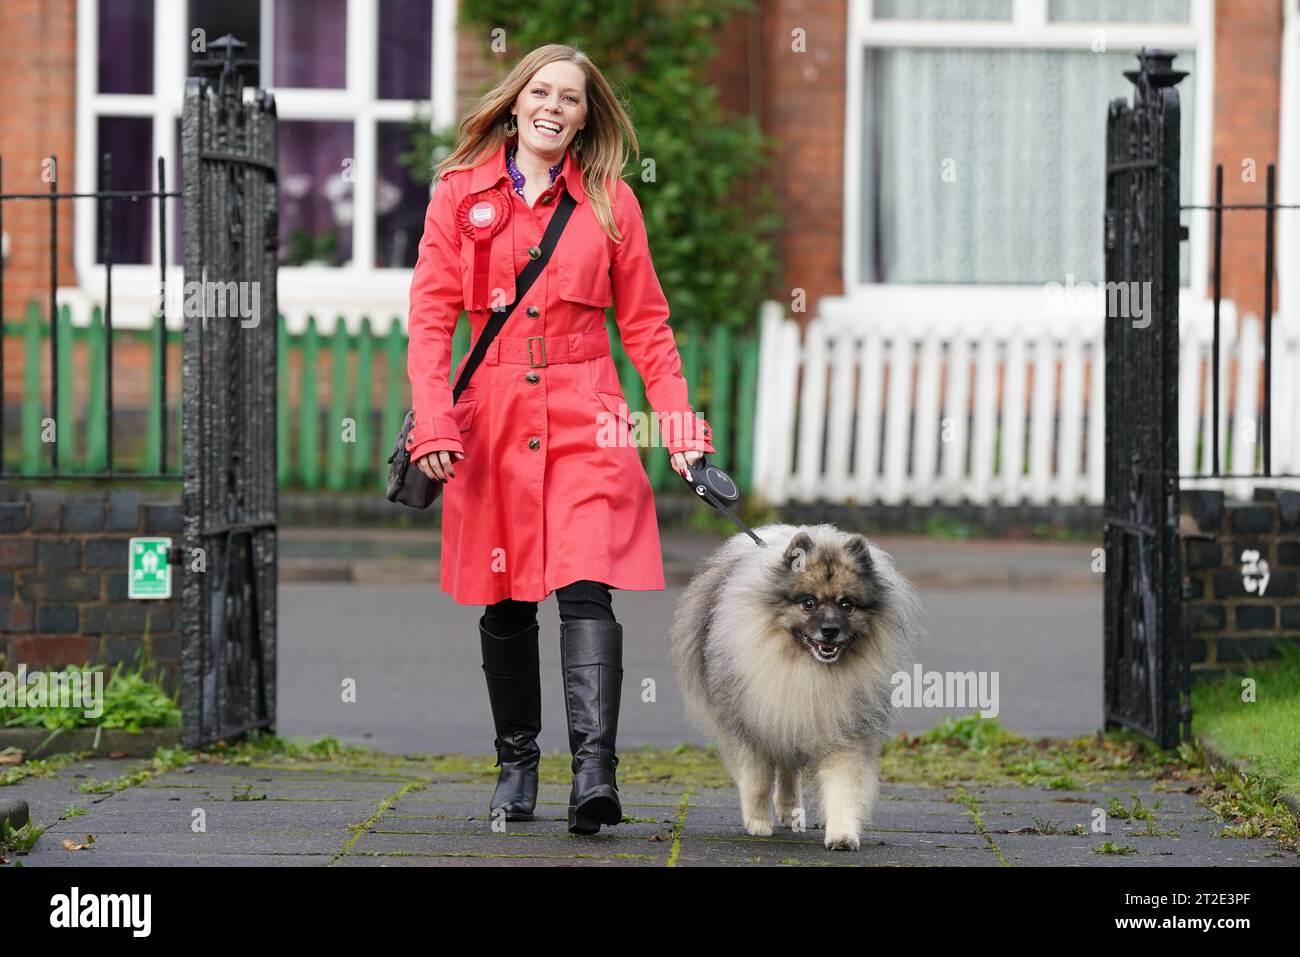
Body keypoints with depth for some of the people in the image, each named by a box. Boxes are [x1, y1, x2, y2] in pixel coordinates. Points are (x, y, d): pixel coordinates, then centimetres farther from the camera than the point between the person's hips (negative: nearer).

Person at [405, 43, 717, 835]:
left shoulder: (610, 202, 7)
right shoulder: (461, 193, 6)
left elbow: (645, 321, 10)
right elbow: (432, 316, 3)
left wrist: (680, 425, 0)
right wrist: (432, 422, -9)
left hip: (586, 418, -1)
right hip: (492, 419, 1)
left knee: (586, 587, -15)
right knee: (505, 600, 6)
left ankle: (594, 771, -22)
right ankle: (517, 766, 21)